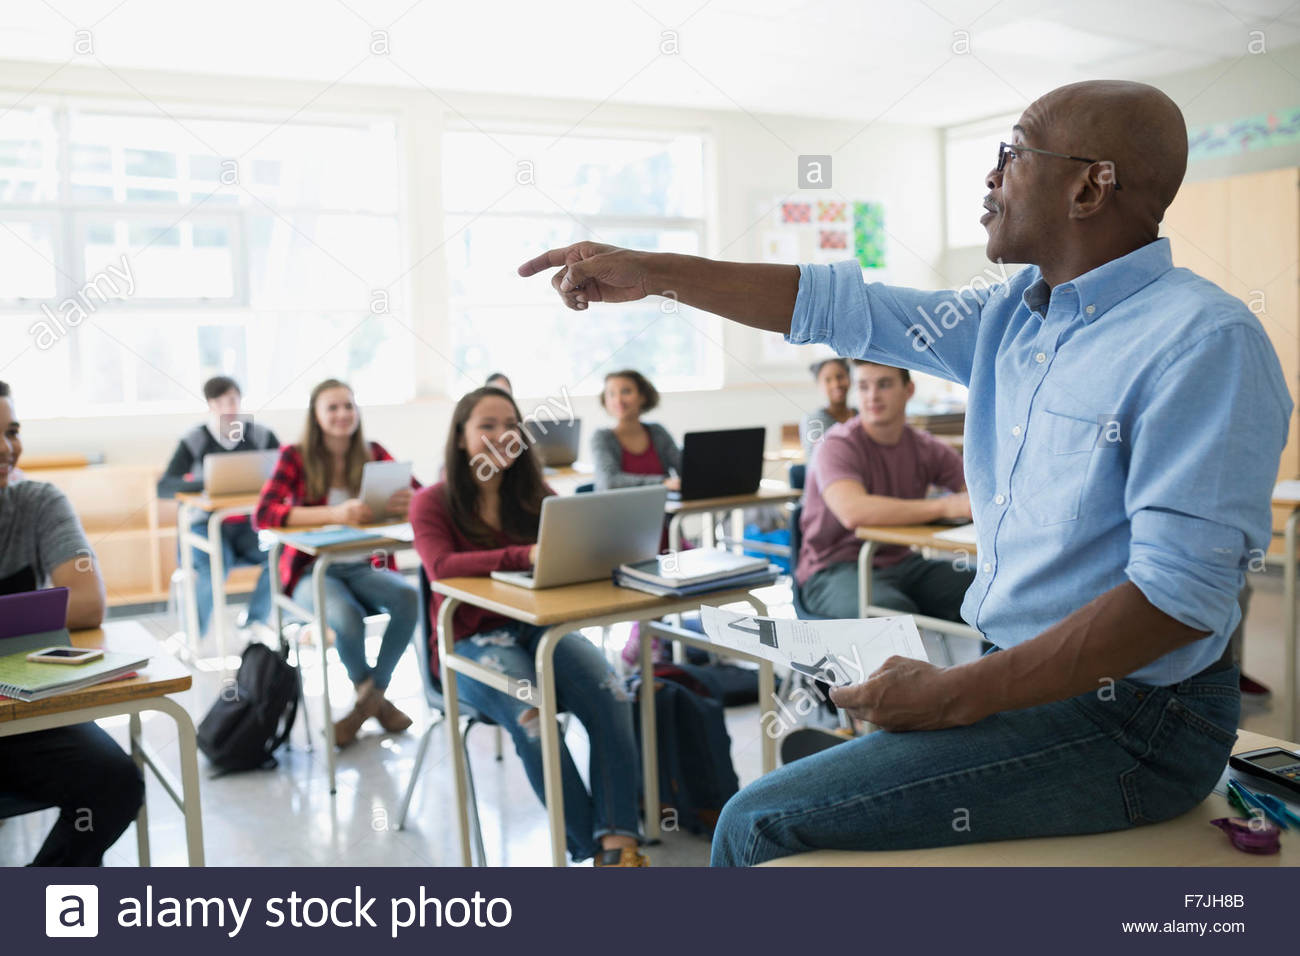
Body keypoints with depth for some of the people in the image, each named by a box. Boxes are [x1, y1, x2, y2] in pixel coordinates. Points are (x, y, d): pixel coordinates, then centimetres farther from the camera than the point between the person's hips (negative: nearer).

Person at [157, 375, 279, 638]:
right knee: (215, 565, -33)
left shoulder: (262, 436, 3)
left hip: (250, 526, 2)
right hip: (207, 526, -2)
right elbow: (163, 487, -14)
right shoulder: (193, 441, -4)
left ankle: (254, 622, -6)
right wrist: (207, 483, -29)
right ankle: (194, 635, -9)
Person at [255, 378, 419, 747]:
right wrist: (333, 514, -33)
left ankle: (370, 696, -5)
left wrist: (410, 502, -30)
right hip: (311, 570, -3)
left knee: (410, 597, -29)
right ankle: (374, 698, -2)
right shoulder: (296, 456, -6)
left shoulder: (373, 453, 4)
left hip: (363, 567, 3)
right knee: (346, 616, -34)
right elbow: (263, 515, -20)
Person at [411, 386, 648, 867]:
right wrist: (524, 556, -35)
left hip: (536, 627, 4)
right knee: (530, 714, -35)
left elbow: (577, 539, 1)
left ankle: (617, 842, -32)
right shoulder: (432, 503, -1)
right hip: (469, 641, -3)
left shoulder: (533, 495, 13)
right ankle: (590, 846, -25)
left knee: (610, 694, -28)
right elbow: (441, 566, -20)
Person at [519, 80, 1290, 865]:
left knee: (764, 823, -14)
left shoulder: (1204, 341, -18)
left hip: (1127, 724, -8)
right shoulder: (1013, 317, 9)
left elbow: (1181, 595, -25)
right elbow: (839, 306, 11)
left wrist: (958, 696, -24)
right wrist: (651, 273, 9)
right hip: (1020, 676, 8)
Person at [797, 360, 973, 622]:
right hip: (836, 569, -6)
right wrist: (946, 506, -31)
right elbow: (853, 511, -32)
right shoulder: (839, 445, -13)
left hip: (901, 563, 6)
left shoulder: (925, 448, 7)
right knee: (894, 610, -37)